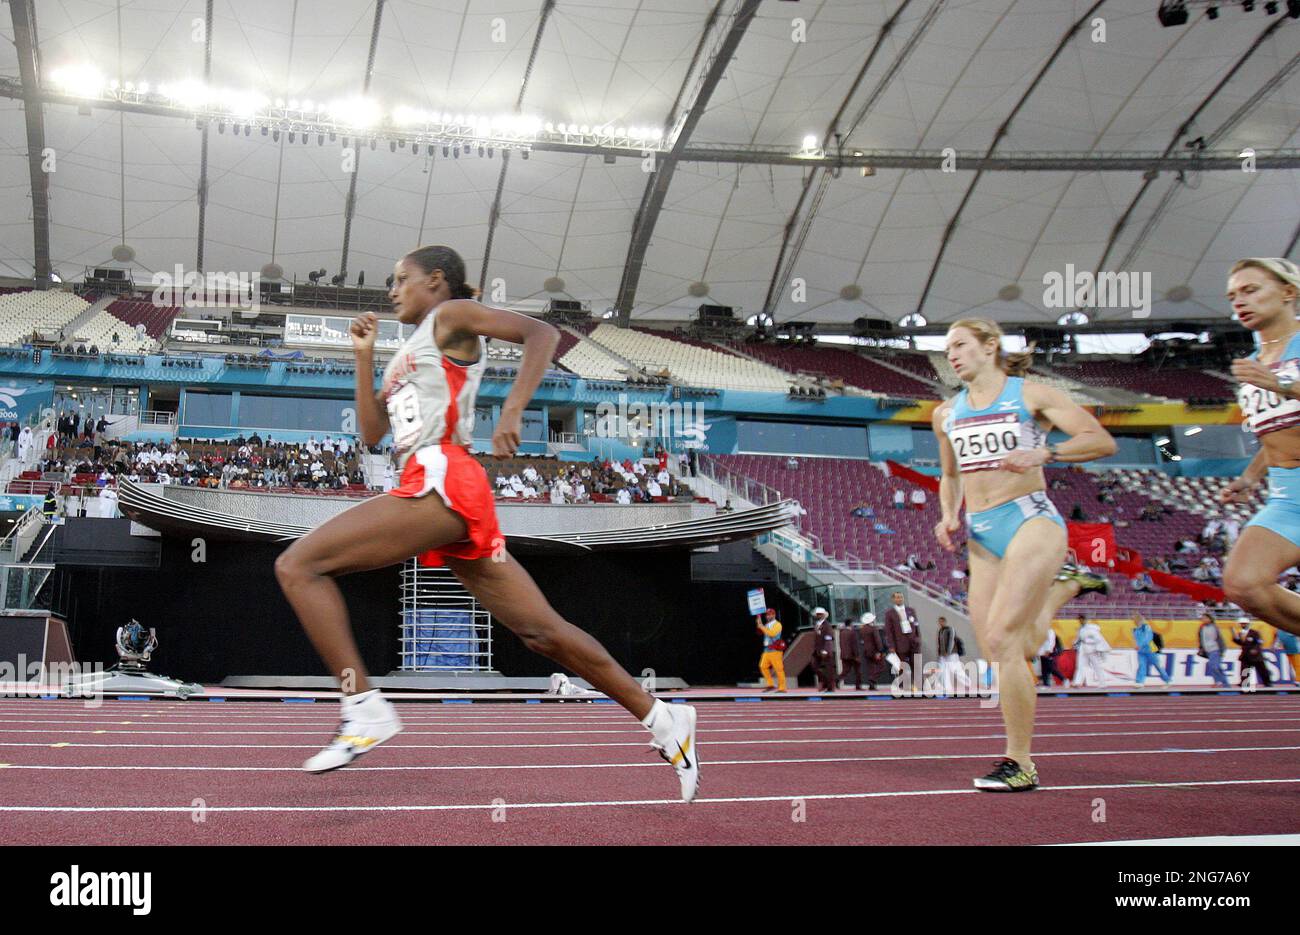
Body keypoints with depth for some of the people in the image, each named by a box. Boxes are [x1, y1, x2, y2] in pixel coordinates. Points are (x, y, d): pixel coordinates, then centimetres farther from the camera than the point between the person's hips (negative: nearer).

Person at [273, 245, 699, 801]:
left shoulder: (451, 316, 7)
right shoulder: (412, 353, 31)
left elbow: (540, 332, -9)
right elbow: (371, 432, 26)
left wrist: (512, 411, -22)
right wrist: (363, 355, 20)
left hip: (441, 479, -9)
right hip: (434, 486, 9)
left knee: (297, 566, -12)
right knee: (539, 630, 5)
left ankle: (364, 709, -17)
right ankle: (659, 717, 9)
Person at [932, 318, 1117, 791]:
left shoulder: (1031, 395, 1)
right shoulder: (947, 414, 16)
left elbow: (1102, 440, -4)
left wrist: (1042, 454, -18)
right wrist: (949, 517, 9)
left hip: (1030, 520, -6)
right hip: (981, 536, 6)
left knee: (1000, 639, -19)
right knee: (998, 652, 3)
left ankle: (1020, 764, -10)